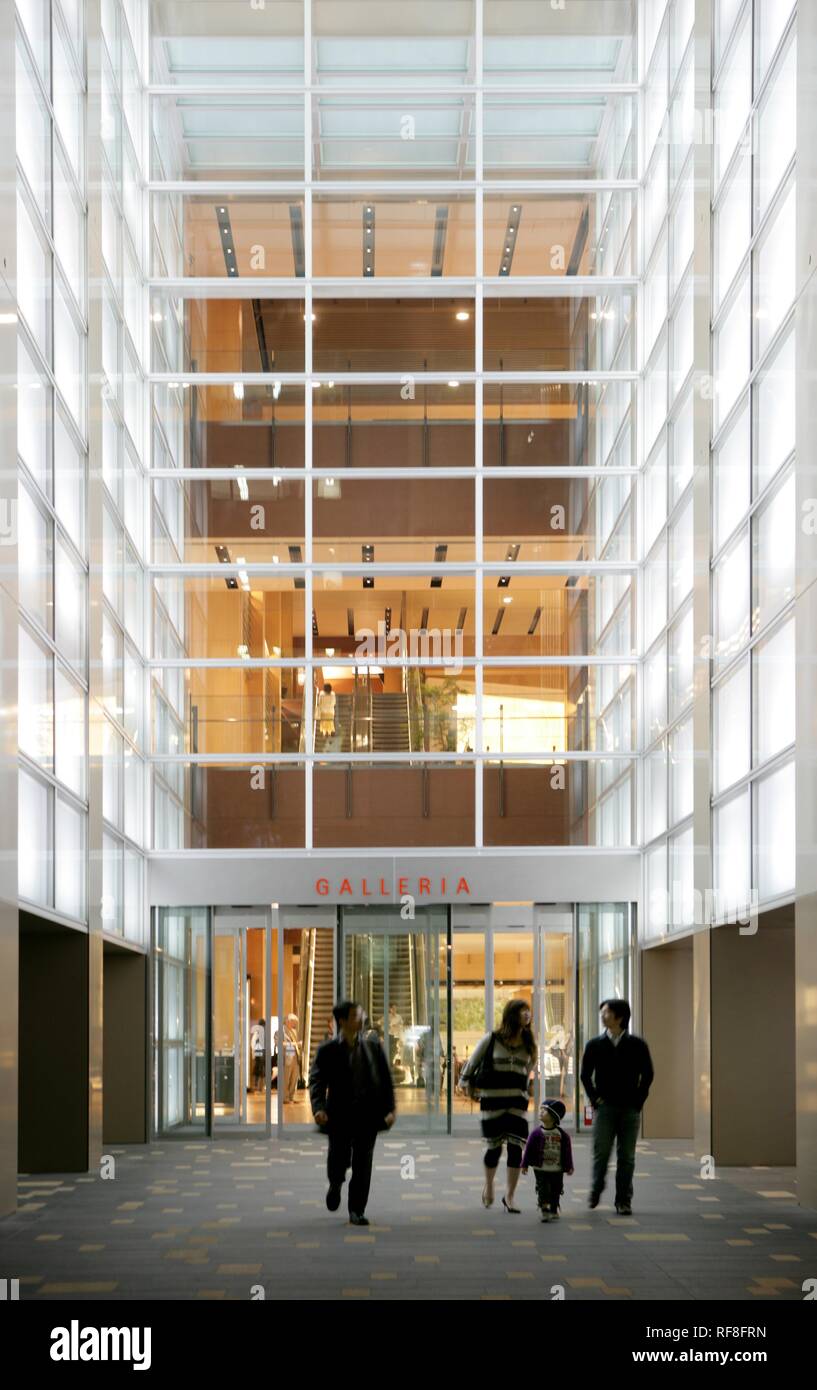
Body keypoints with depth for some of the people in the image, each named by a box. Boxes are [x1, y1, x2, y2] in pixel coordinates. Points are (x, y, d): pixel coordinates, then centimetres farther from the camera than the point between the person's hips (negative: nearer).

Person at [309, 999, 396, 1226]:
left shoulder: (374, 1047, 7)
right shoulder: (327, 1051, -1)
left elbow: (386, 1080, 8)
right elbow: (316, 1080, -7)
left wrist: (389, 1109, -2)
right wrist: (318, 1108, -22)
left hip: (367, 1114, 2)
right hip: (339, 1114, -2)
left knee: (363, 1165, 0)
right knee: (339, 1160, 3)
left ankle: (357, 1211, 8)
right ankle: (335, 1184, 38)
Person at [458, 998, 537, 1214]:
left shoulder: (528, 1044, 7)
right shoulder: (491, 1040, -3)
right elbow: (472, 1061, 11)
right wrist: (465, 1081, 20)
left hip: (517, 1099, 2)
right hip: (492, 1099, -2)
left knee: (516, 1147, -6)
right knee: (493, 1146, 5)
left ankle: (509, 1196, 1)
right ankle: (488, 1184, 32)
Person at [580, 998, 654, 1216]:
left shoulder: (636, 1045, 1)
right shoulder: (595, 1045, 3)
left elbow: (647, 1075, 6)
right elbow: (585, 1075, 9)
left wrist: (638, 1101, 0)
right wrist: (595, 1100, 1)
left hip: (630, 1109, 0)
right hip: (604, 1107, 0)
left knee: (626, 1157, 2)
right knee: (601, 1152, -1)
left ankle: (624, 1201, 8)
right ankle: (595, 1191, 20)